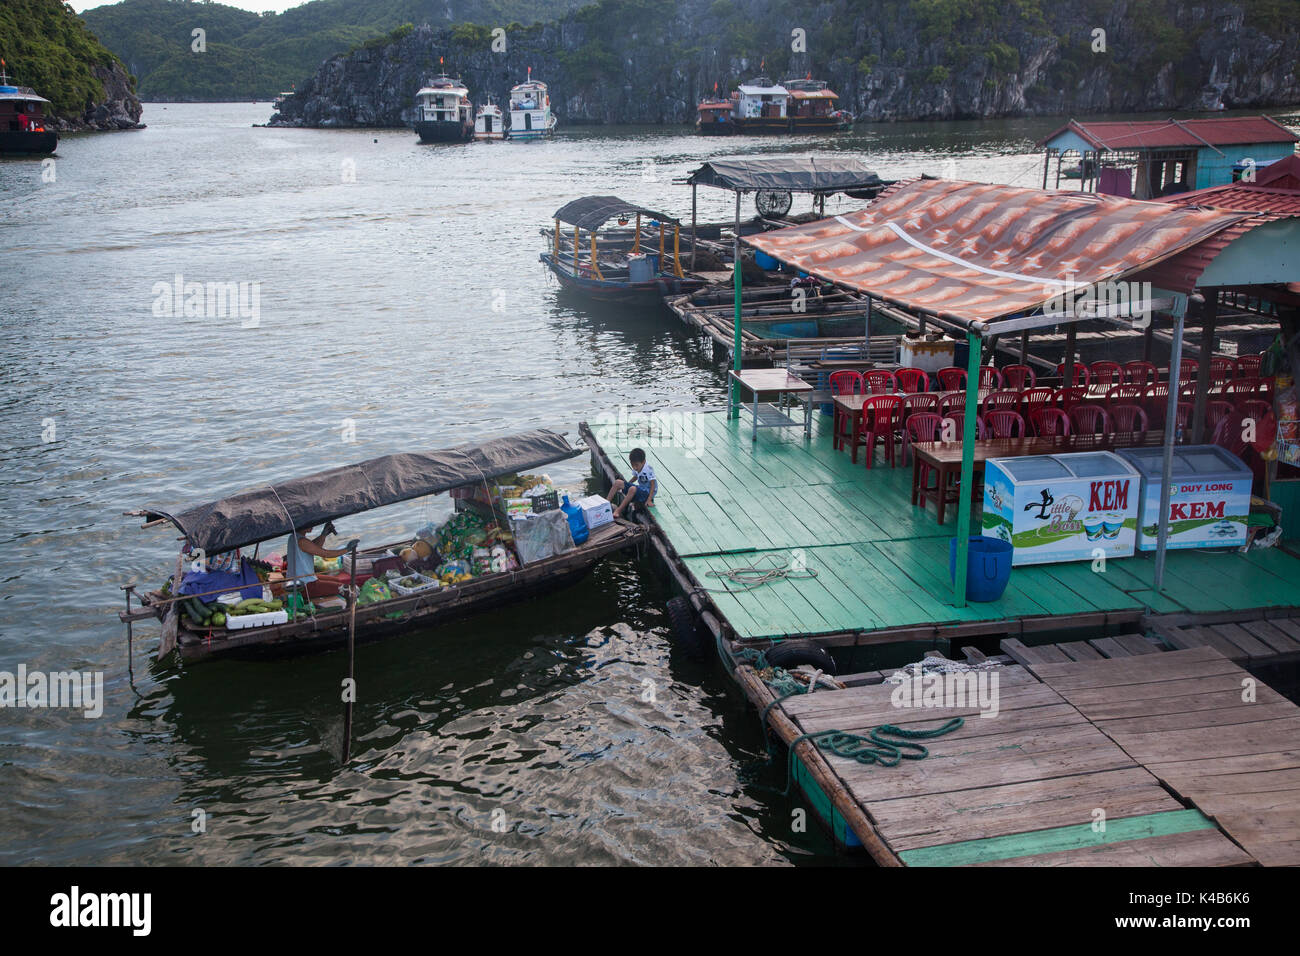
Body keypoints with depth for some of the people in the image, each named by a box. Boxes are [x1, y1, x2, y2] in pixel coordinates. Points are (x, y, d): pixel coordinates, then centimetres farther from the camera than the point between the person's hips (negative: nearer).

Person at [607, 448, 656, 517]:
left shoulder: (649, 470, -23)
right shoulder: (636, 469, 0)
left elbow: (653, 485, -23)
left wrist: (649, 500, -29)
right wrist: (625, 485, 18)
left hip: (648, 492, -8)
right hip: (640, 489, 8)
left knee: (632, 489, -38)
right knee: (618, 483, -3)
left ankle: (619, 510, -33)